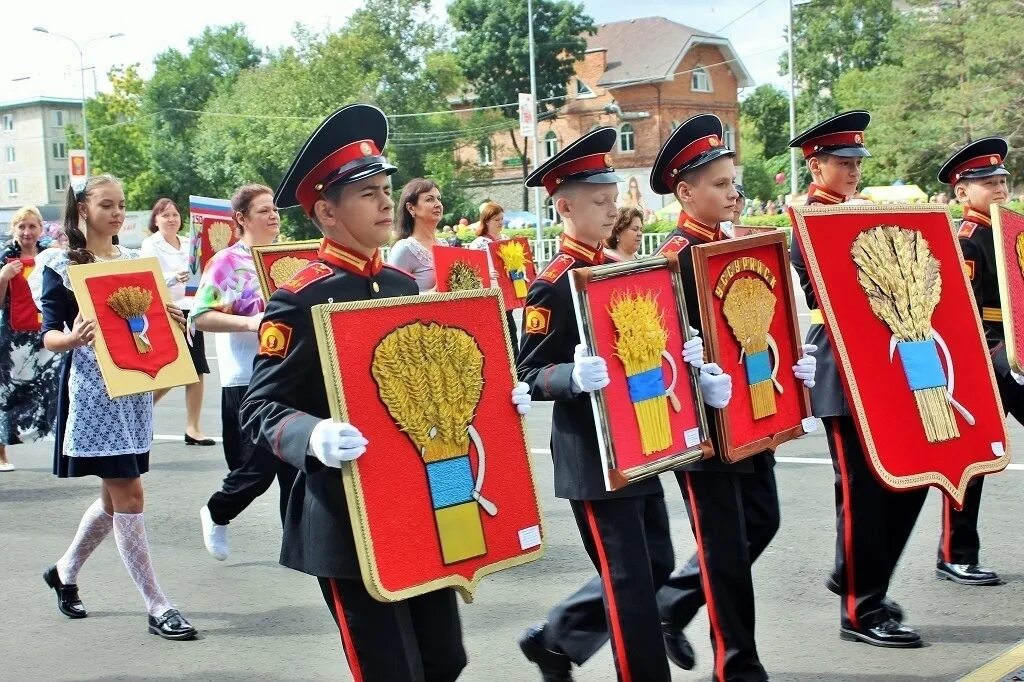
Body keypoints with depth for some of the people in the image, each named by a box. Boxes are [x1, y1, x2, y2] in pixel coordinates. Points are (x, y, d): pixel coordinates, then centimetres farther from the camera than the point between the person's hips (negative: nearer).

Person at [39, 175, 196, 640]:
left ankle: (64, 571, 37)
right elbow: (49, 335, -8)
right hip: (94, 392, -6)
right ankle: (156, 606, 0)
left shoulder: (136, 260, 11)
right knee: (128, 496, -7)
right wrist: (72, 339, -30)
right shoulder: (62, 268, -4)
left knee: (116, 496, 13)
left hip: (135, 387, 6)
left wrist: (173, 319, -8)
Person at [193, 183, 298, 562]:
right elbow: (200, 317, -12)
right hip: (248, 379, -5)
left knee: (295, 464, 6)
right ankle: (215, 513, 26)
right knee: (258, 468, -2)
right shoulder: (226, 262, -6)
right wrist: (250, 322, -24)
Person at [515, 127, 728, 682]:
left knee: (656, 564, 16)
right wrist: (574, 377, -35)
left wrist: (680, 355, -1)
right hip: (591, 455, -9)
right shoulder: (553, 286, -14)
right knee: (628, 579, -4)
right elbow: (526, 375, -15)